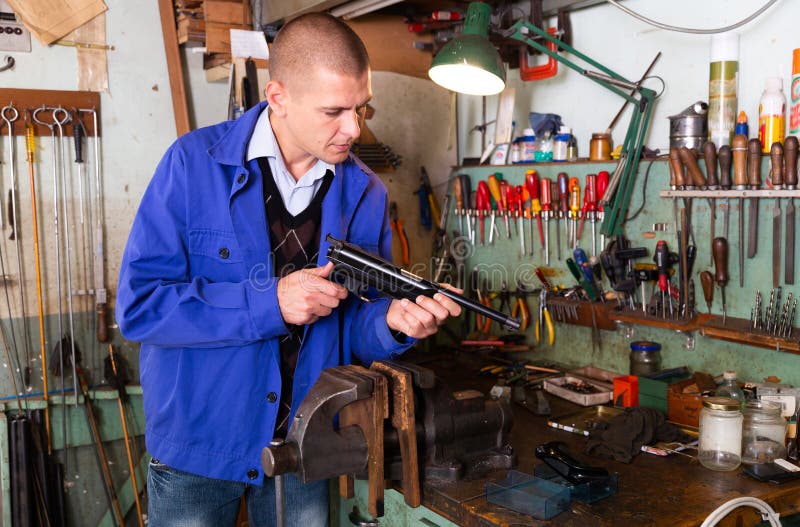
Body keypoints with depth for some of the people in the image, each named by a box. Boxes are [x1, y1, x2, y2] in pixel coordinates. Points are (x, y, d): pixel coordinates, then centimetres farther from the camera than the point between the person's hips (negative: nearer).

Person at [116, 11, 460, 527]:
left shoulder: (364, 193, -4)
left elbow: (352, 326, 1)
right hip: (198, 443, -2)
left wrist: (392, 321, -22)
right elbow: (138, 304, -17)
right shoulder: (195, 163, -13)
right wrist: (269, 303, -24)